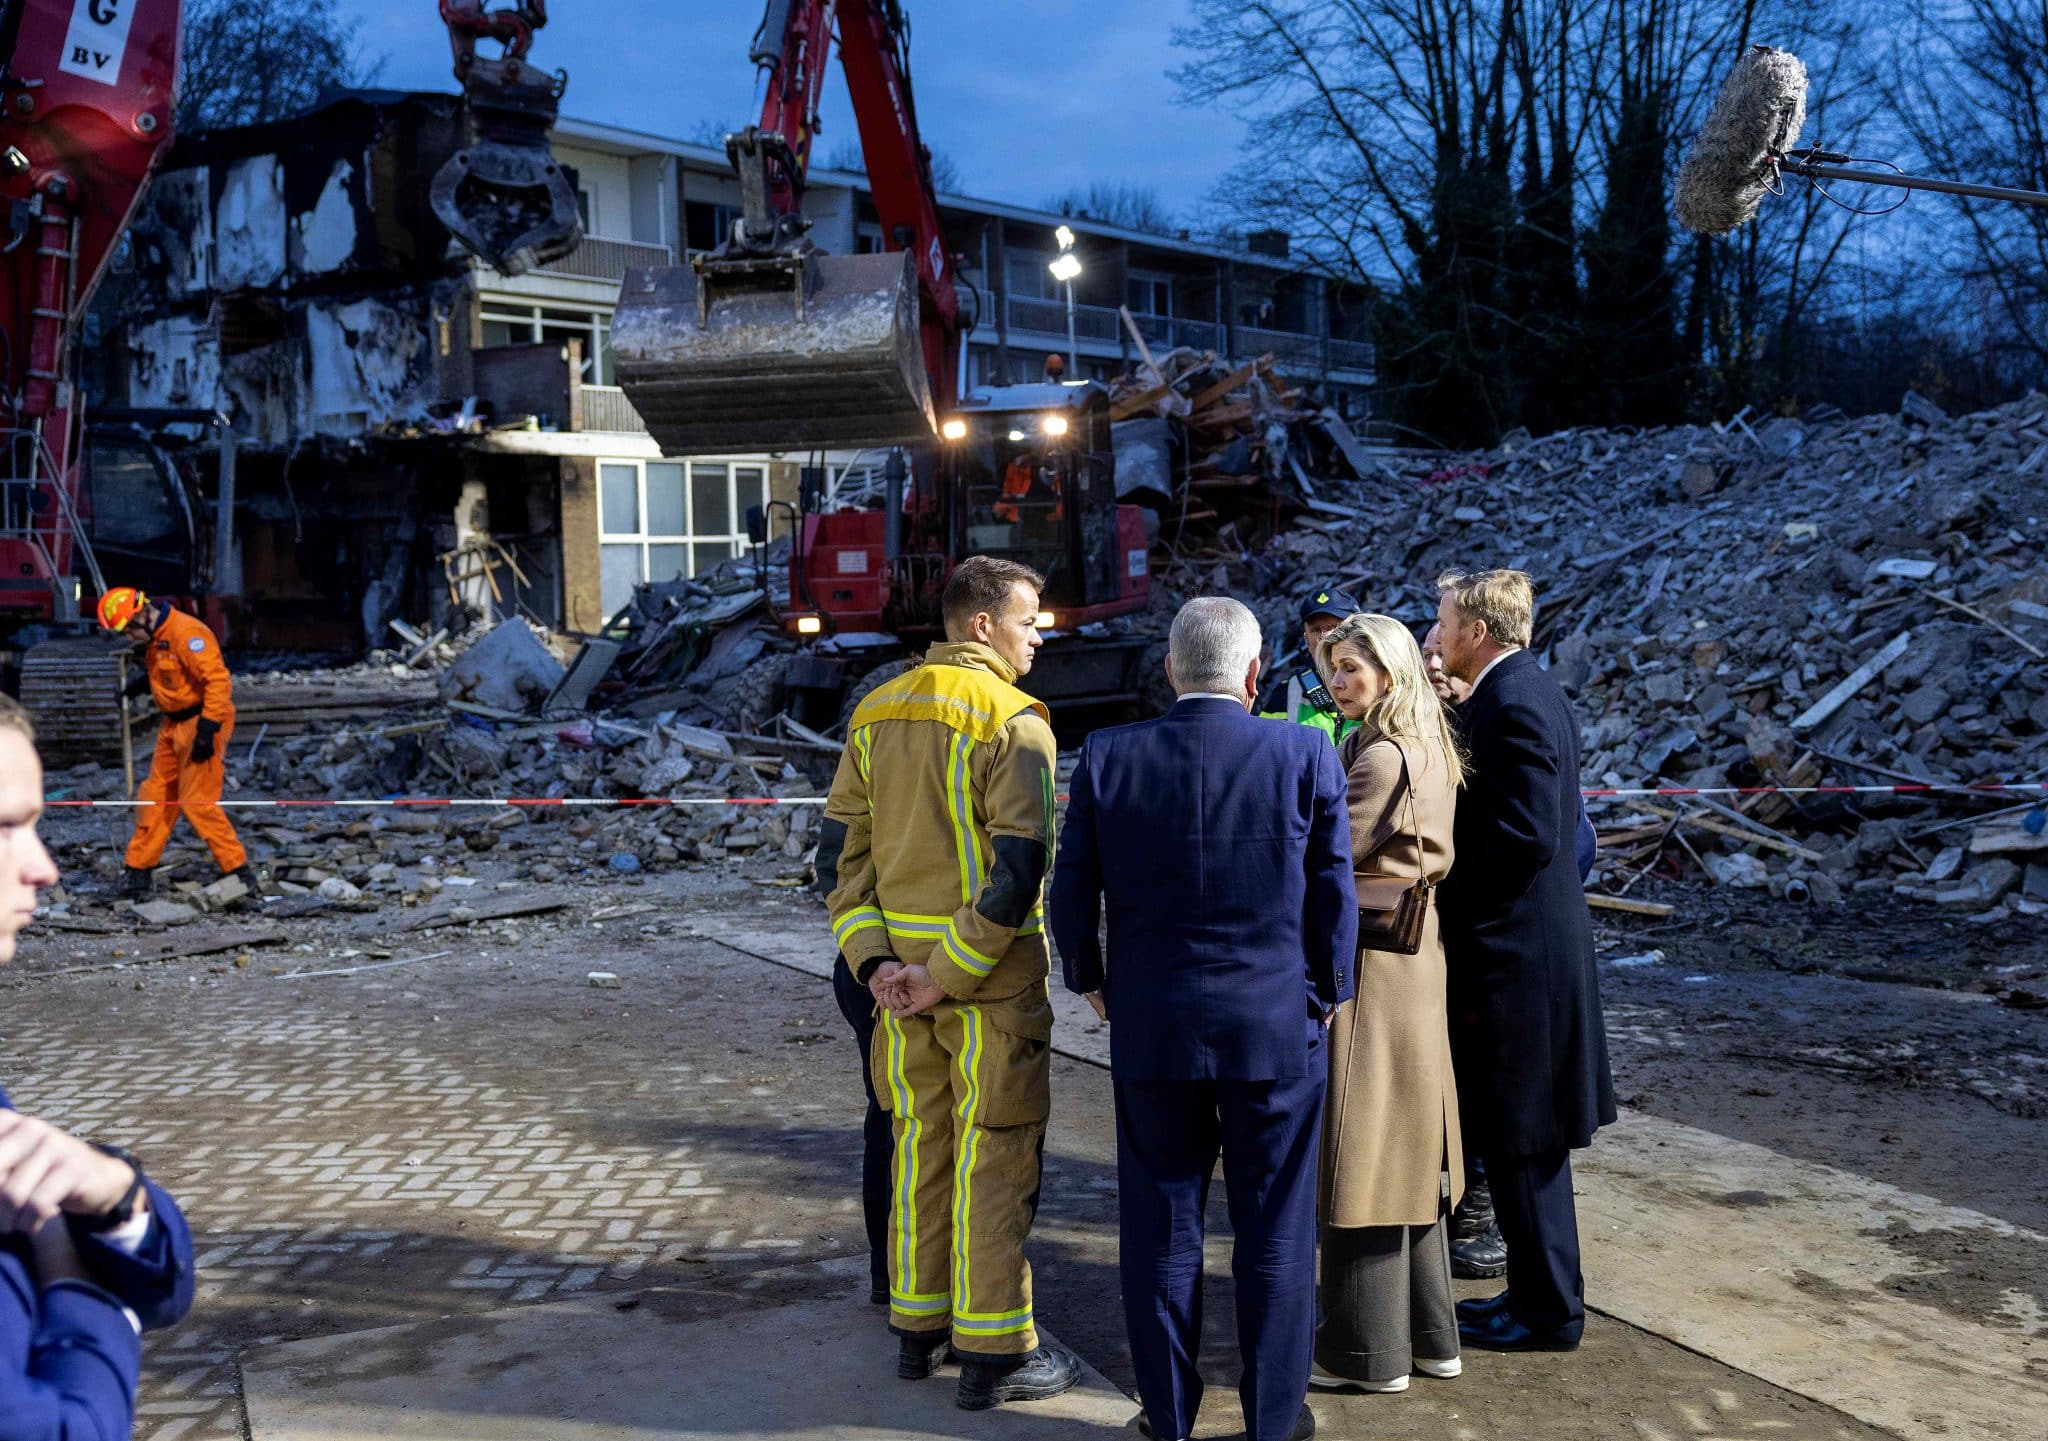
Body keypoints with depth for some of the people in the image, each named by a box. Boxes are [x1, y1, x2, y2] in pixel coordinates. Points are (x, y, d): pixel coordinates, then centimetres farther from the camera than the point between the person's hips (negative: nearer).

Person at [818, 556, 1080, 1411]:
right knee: (993, 1157, 3)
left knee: (920, 1143, 17)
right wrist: (948, 977, -17)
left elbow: (841, 846, 5)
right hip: (992, 977, -6)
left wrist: (872, 958, -1)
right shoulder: (1013, 721, -14)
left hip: (900, 968, 6)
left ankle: (917, 1328, 29)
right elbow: (1019, 872, -22)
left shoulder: (876, 714, 7)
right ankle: (992, 1354, 13)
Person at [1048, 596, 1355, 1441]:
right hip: (1278, 1030, -1)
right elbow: (1335, 899, -4)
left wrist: (1092, 983, 15)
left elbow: (1070, 896, -2)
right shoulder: (1307, 756, -9)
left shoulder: (1108, 758, -6)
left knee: (1161, 1229, 13)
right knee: (1275, 1235, 12)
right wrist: (1325, 997, 11)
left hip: (1151, 1030, 1)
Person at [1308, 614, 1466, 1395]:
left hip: (1366, 968, -10)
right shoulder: (1427, 750, 12)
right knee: (1403, 1149, 16)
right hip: (1412, 961, 10)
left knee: (1361, 1150, -1)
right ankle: (1428, 1335, 25)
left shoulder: (1381, 757, -17)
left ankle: (1370, 1350, 8)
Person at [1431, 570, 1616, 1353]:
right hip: (1533, 942, 10)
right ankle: (1540, 1291, 29)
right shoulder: (1529, 688, 12)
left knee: (1520, 1141, 2)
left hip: (1514, 950, -10)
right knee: (1517, 1138, 18)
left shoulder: (1511, 703, -18)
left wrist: (1441, 894, -13)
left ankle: (1548, 1310, 14)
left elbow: (1528, 835, -24)